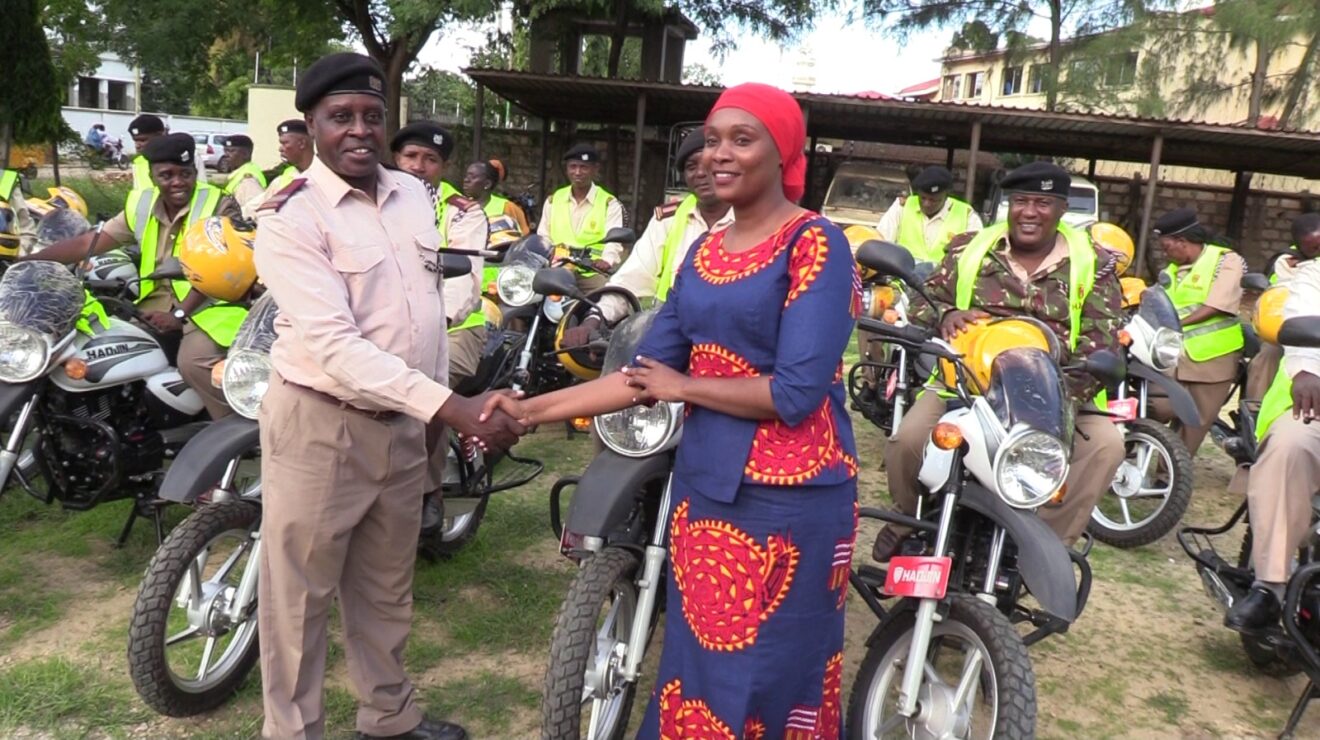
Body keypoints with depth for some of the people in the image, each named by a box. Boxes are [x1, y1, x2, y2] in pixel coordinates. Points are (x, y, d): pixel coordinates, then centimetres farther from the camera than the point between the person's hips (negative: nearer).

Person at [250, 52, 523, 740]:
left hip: (404, 423, 7)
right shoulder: (291, 217, -16)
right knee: (300, 596, 7)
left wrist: (448, 408, 14)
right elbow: (334, 344, -26)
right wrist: (451, 408, -34)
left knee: (386, 589, 21)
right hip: (320, 428, -6)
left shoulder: (414, 194, 6)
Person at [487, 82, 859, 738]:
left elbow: (795, 392, -20)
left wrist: (682, 387, -9)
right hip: (703, 484, 7)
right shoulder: (703, 252, 10)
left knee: (768, 676, 7)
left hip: (788, 495, -6)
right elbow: (646, 372, 6)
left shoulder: (816, 245, -11)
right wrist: (532, 410, -1)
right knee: (697, 664, 18)